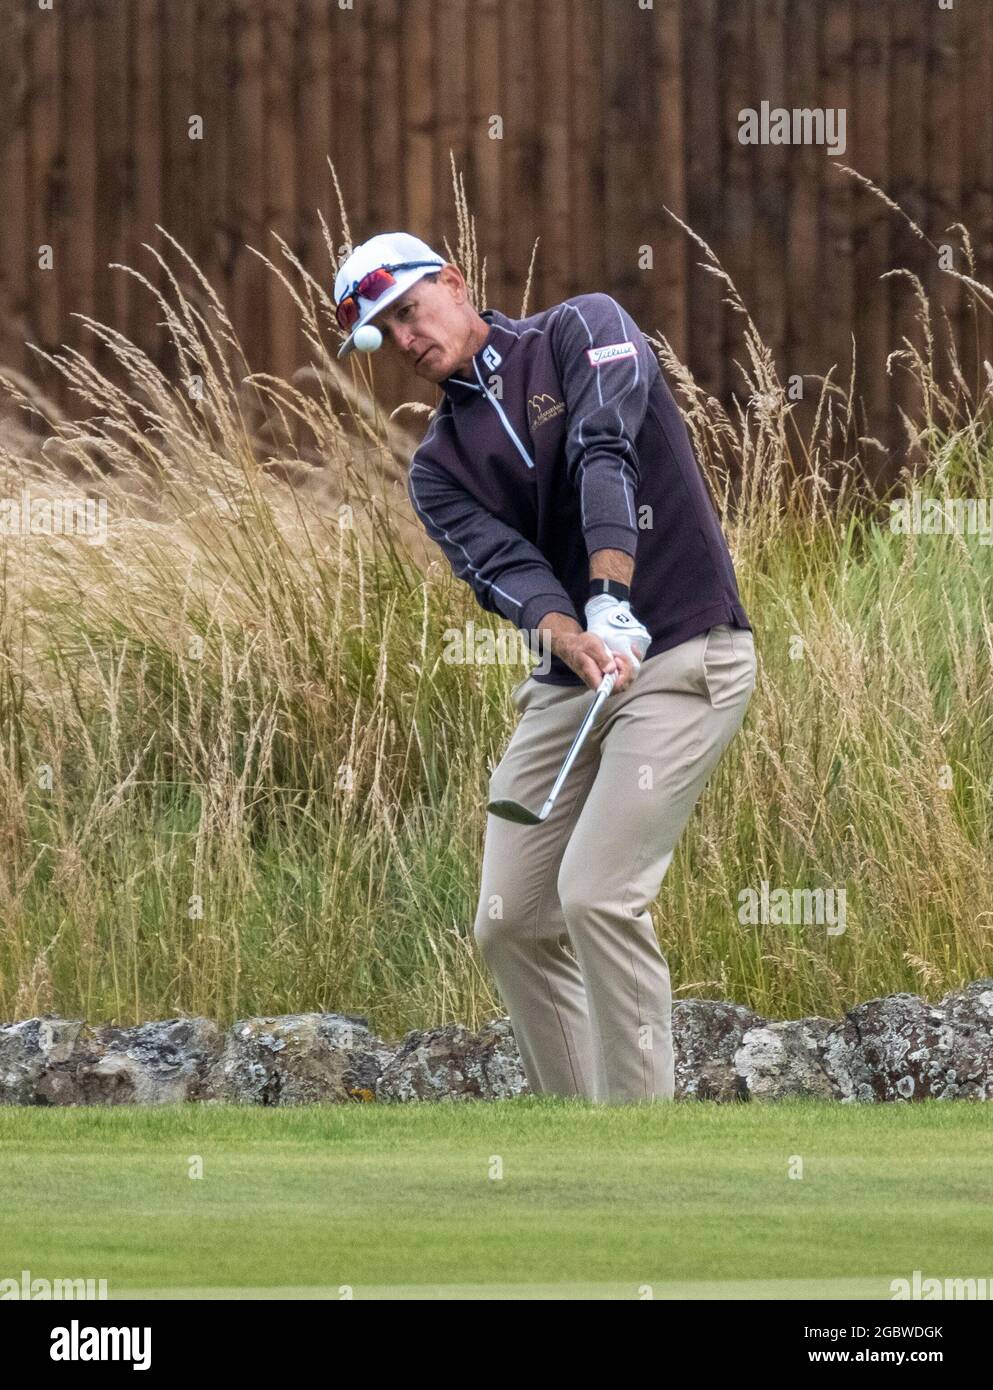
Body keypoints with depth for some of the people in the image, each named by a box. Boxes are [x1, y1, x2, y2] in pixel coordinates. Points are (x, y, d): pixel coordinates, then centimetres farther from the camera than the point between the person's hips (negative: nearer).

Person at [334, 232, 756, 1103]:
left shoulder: (582, 330, -1)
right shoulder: (439, 466, 10)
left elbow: (607, 454, -19)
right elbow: (501, 565, -9)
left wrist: (611, 600, -34)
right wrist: (573, 641, -30)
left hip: (683, 656, -7)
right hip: (565, 683, 7)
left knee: (598, 897, -19)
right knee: (511, 925, 4)